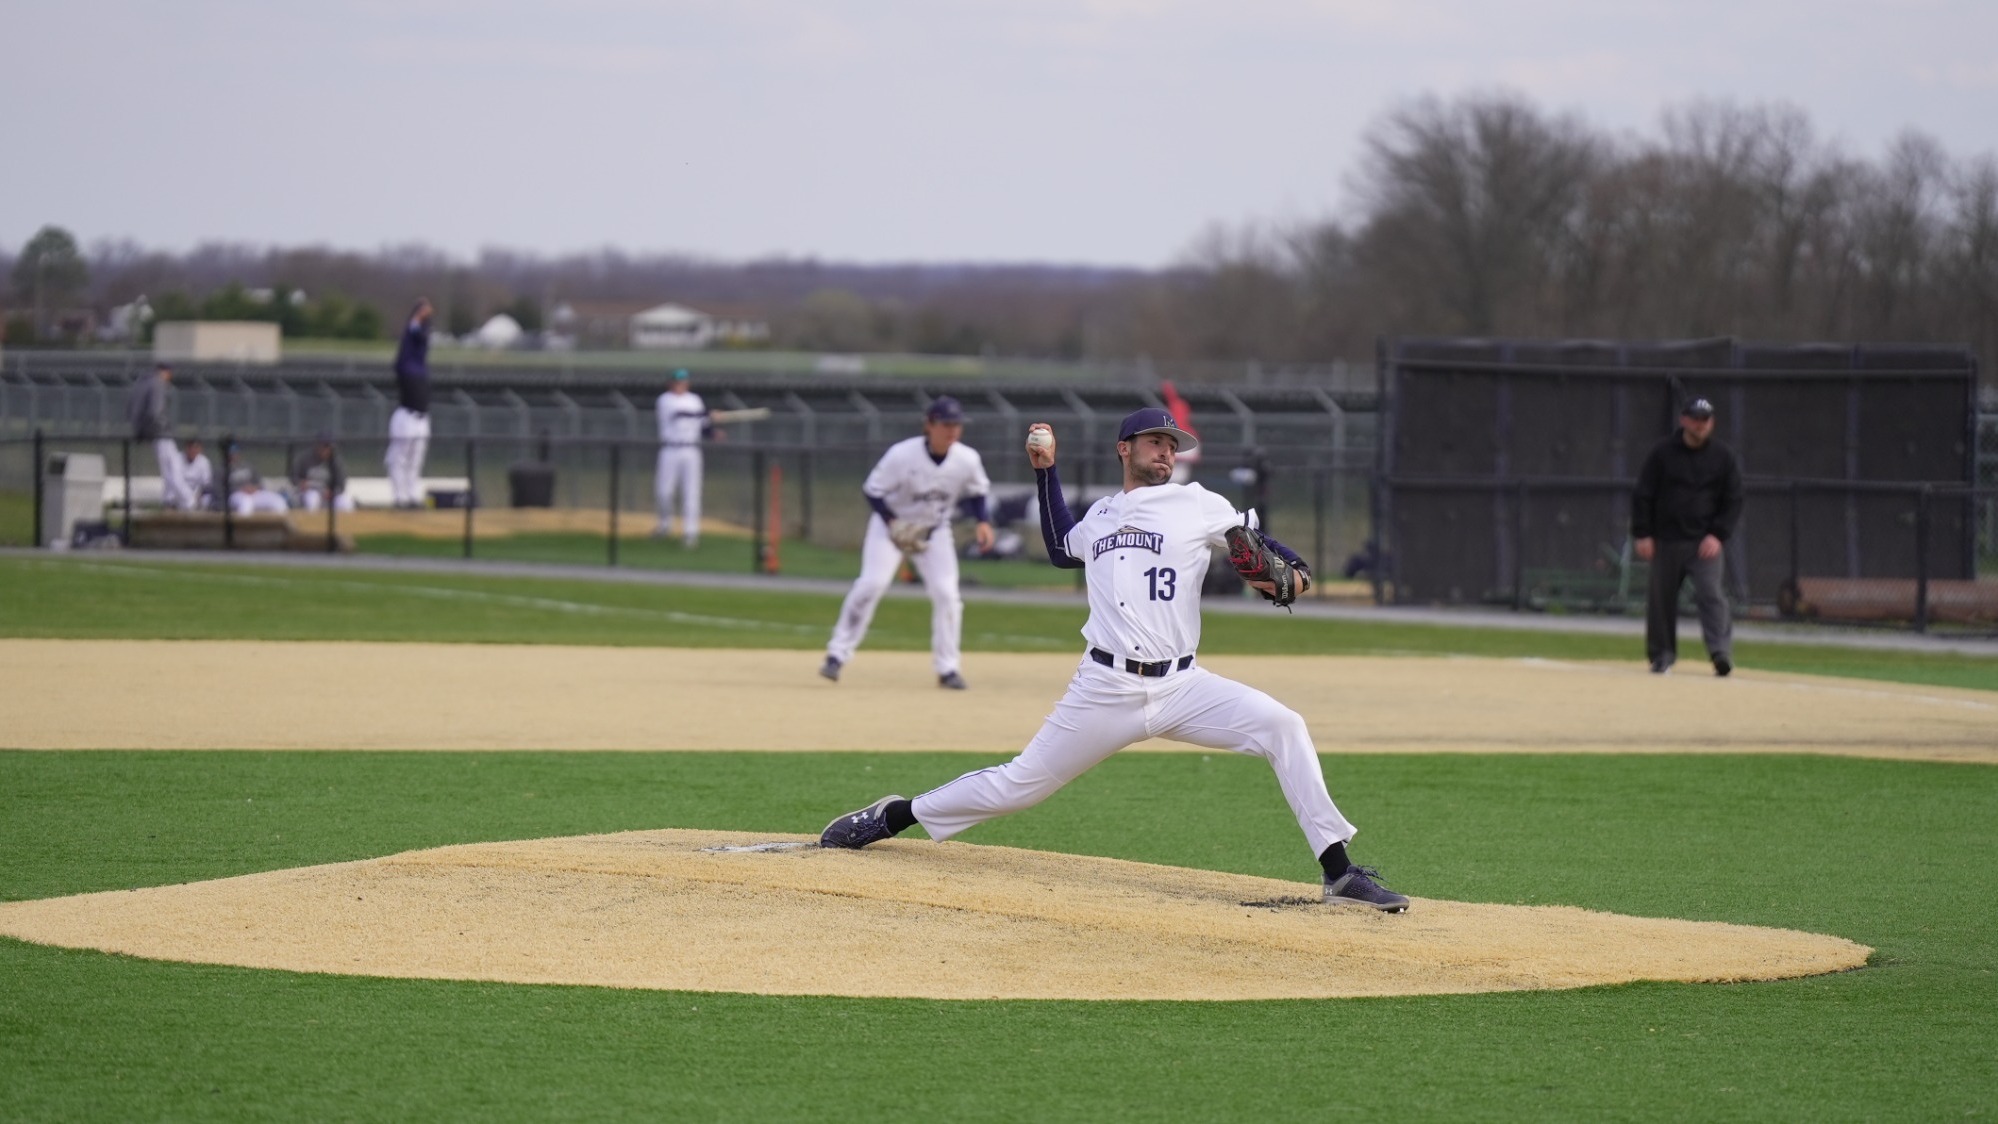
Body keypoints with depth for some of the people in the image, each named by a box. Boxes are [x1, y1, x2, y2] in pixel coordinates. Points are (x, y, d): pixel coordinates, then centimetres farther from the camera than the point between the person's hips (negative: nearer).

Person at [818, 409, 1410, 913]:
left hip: (1181, 687, -1)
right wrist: (1046, 470, 29)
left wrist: (1292, 571, -16)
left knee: (1282, 726, -23)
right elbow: (1062, 549, 35)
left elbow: (1260, 543, 6)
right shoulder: (1099, 515, 16)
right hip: (1105, 691, 1)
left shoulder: (1197, 504, 6)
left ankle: (1338, 872, -22)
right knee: (1019, 784, 4)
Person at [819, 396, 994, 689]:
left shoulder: (968, 460, -16)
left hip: (933, 530, 3)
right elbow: (872, 490, -19)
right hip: (891, 523, -3)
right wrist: (894, 523, -30)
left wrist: (983, 521, -14)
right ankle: (838, 654, -10)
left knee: (946, 593, -9)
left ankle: (947, 668, 5)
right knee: (872, 583, -20)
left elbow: (976, 493, 3)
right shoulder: (902, 455, -27)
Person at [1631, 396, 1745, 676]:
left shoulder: (1723, 457, 4)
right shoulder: (1663, 453, 2)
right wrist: (1642, 534, -3)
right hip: (1667, 540, 1)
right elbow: (1642, 495, 5)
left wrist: (1718, 535, -8)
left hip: (1705, 542, -1)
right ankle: (1661, 654, 20)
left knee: (1711, 593, -16)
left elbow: (1733, 502, 5)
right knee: (1661, 597, 6)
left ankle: (1721, 652, -24)